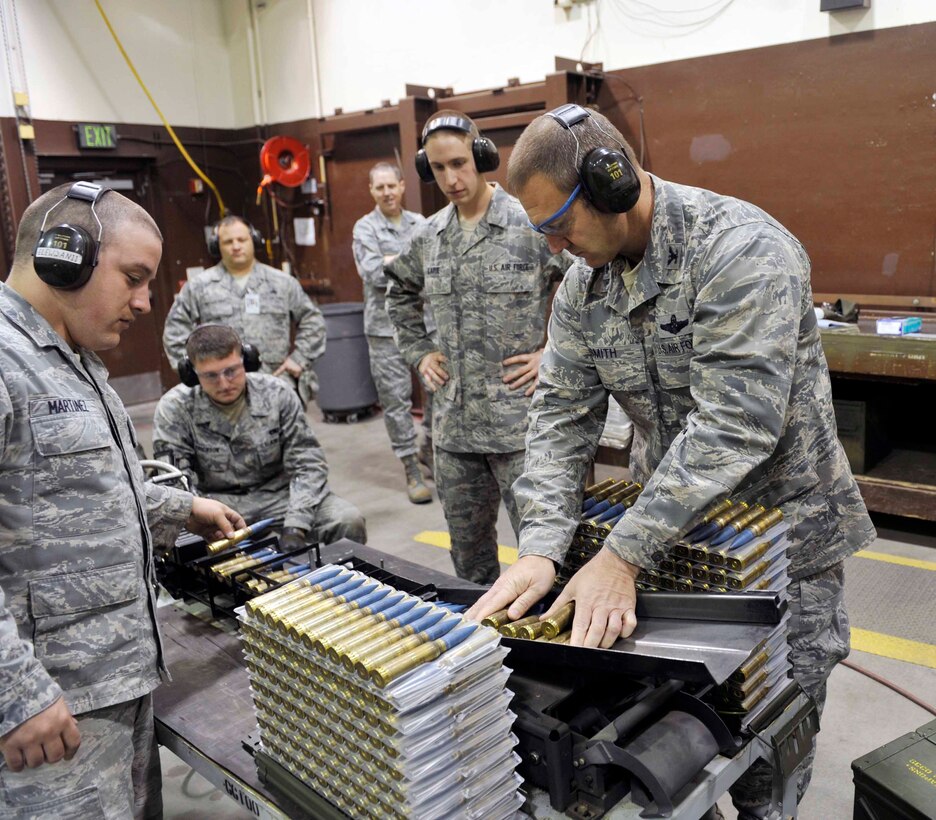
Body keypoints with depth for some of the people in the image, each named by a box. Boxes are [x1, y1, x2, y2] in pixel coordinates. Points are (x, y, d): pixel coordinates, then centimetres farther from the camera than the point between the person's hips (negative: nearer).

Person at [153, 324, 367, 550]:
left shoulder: (277, 393, -7)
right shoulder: (174, 408, -10)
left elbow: (307, 464, -9)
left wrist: (295, 526, -23)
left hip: (278, 495, 1)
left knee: (349, 521, -21)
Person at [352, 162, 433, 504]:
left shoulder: (420, 223, 11)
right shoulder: (365, 228, 0)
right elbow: (376, 275, -13)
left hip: (427, 321, 4)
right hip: (387, 327, -4)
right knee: (396, 400, -2)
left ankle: (429, 448, 30)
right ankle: (411, 471, 8)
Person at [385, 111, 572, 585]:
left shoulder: (530, 223, -8)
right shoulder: (429, 237, 10)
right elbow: (400, 295, 27)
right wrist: (419, 351, 15)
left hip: (521, 420, -6)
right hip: (454, 422, 6)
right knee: (467, 542, 18)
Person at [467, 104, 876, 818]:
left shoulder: (742, 250, -24)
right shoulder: (584, 283, -2)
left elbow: (733, 424, -31)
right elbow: (563, 413, -5)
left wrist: (623, 555, -30)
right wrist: (541, 549, -18)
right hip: (672, 522, 6)